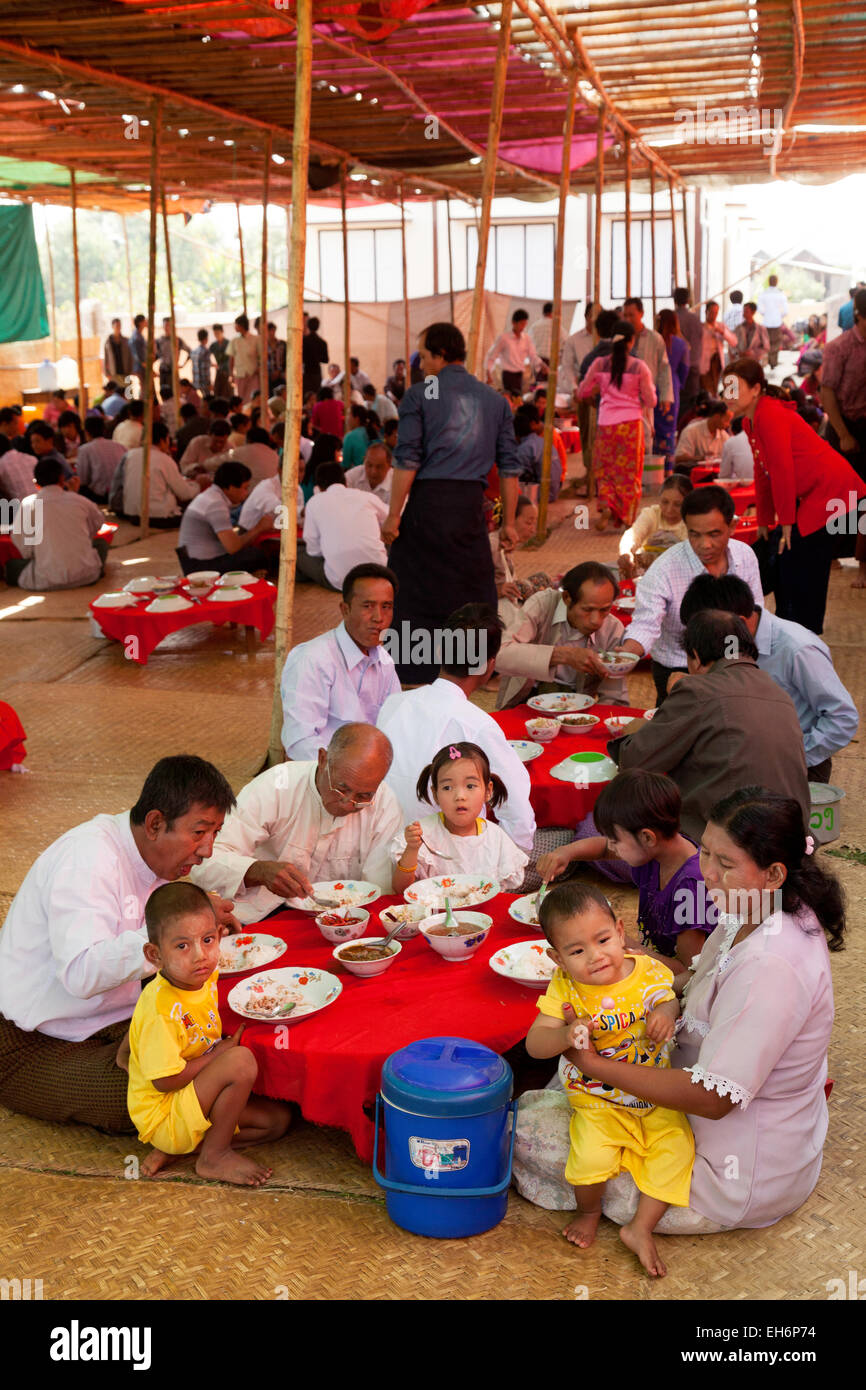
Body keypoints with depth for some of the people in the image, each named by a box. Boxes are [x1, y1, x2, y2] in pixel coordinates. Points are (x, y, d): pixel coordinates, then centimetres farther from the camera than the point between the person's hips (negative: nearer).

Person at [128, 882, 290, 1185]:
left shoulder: (206, 978, -3)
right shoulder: (160, 1005, -28)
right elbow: (165, 1080, -25)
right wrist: (219, 1055, -16)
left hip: (194, 1101, 9)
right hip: (162, 1113, -9)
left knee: (277, 1119, 9)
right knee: (242, 1061, -26)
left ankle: (178, 1147, 5)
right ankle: (214, 1155, -9)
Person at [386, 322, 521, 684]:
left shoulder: (419, 395, 1)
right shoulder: (494, 399, 13)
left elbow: (407, 461, -6)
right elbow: (509, 466, 10)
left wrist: (393, 516, -4)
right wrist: (508, 522, 14)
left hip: (428, 500, -3)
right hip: (471, 504, 3)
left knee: (415, 588, 5)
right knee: (474, 588, 11)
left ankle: (414, 674, 8)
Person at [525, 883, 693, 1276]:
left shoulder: (647, 971, -10)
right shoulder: (565, 988, -14)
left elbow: (666, 998, 7)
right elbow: (534, 1043, -17)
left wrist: (665, 1010, -18)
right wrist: (566, 1036, -39)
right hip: (598, 1101, -2)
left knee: (677, 1149, -16)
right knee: (592, 1158, -23)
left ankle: (641, 1227, 5)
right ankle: (589, 1211, 13)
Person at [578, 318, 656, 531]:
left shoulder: (599, 364, -3)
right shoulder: (639, 367, -6)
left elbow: (582, 392, 6)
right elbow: (650, 401, -2)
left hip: (606, 424, 1)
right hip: (631, 424, -1)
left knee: (604, 469, 14)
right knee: (629, 472, 10)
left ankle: (606, 506, -8)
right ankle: (625, 517, 11)